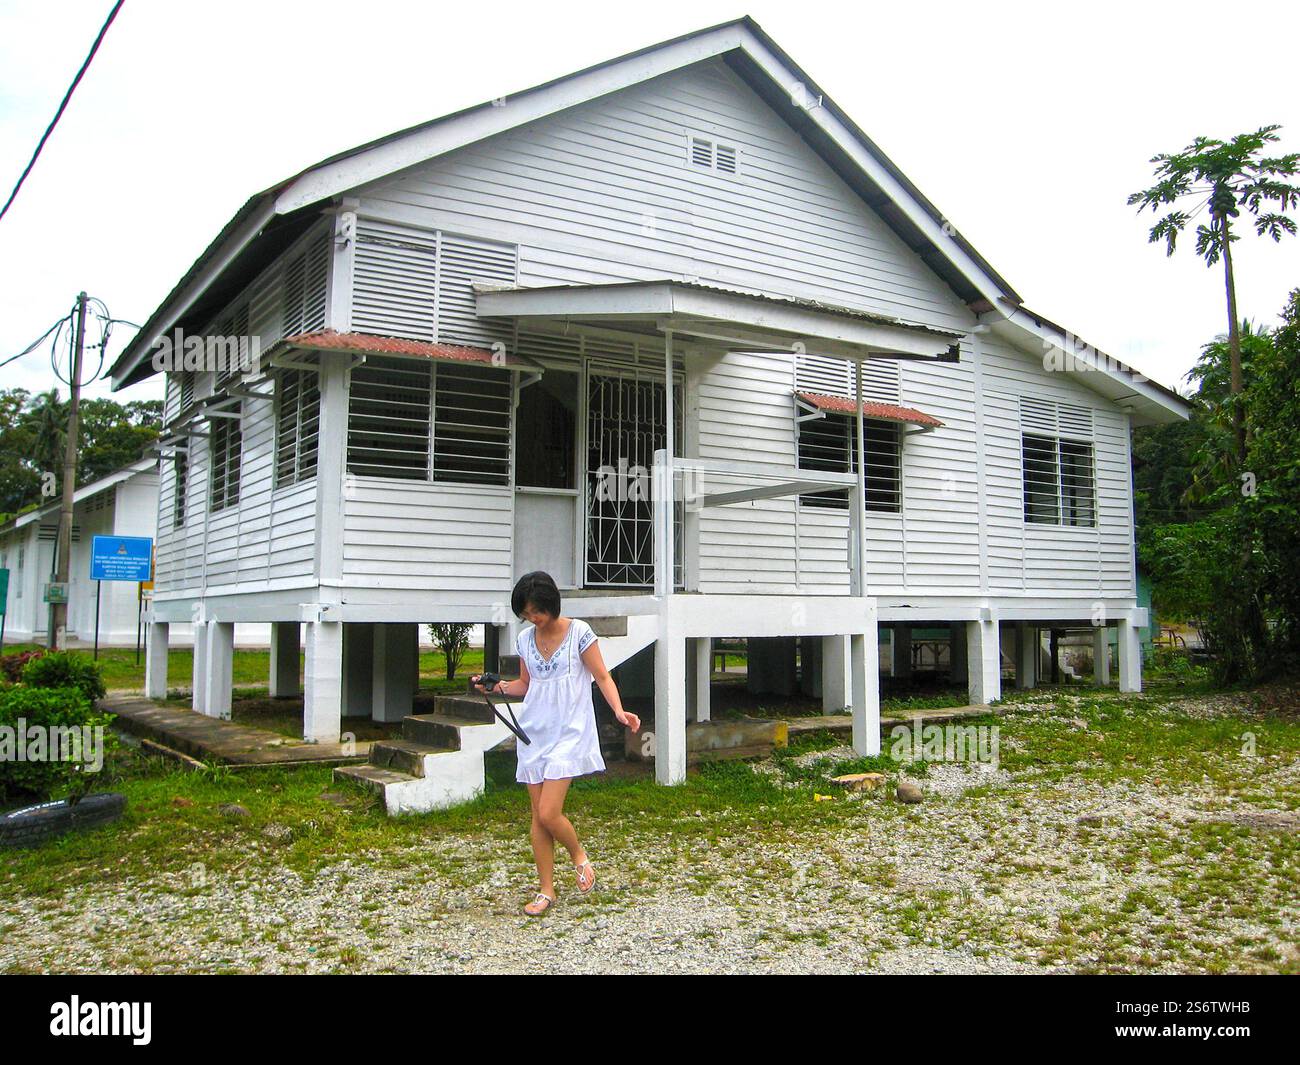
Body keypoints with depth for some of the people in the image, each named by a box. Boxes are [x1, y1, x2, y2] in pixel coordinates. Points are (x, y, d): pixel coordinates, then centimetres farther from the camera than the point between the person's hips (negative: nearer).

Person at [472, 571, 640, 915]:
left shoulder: (579, 632, -7)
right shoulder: (525, 639, 8)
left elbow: (602, 677, -5)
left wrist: (619, 711, -20)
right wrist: (498, 685, -1)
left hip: (568, 733, -5)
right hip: (534, 732, 5)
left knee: (549, 813, -13)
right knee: (538, 816, 6)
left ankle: (579, 855, 16)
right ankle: (546, 890, 18)